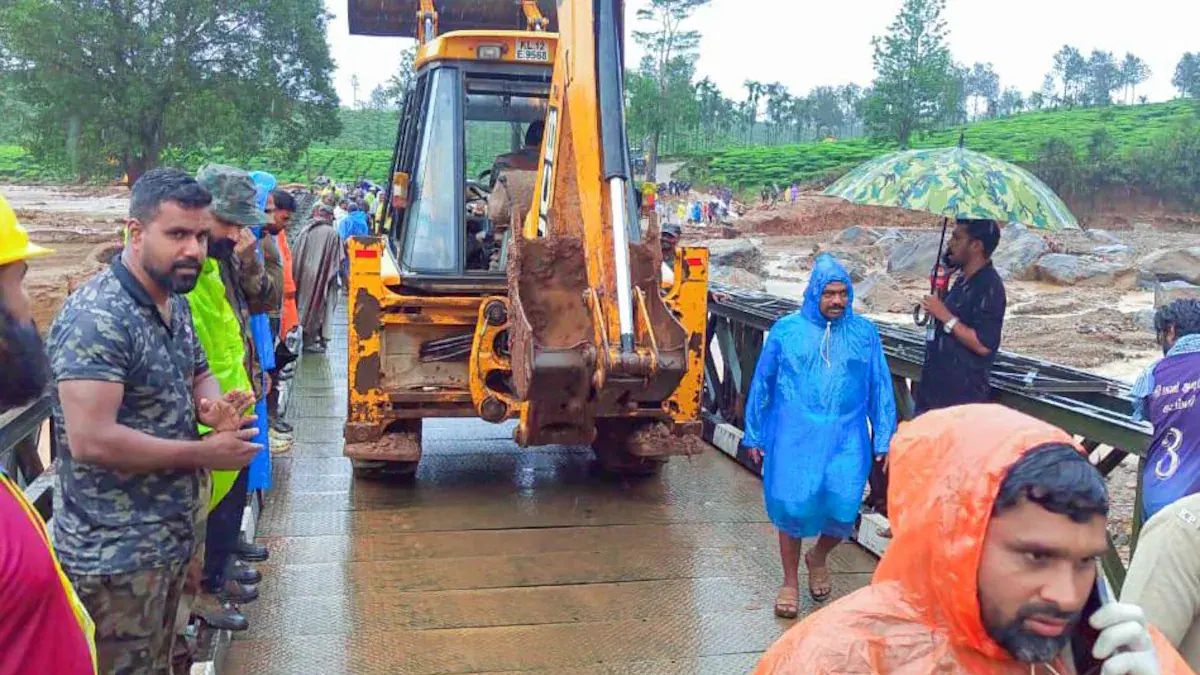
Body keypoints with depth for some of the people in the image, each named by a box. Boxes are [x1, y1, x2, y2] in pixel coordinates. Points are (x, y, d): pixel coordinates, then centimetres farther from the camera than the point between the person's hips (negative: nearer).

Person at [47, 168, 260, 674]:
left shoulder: (176, 305, 6)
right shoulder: (96, 316, -23)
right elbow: (91, 441, -30)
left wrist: (213, 405, -4)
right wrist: (205, 453, -21)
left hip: (172, 536, 9)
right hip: (115, 555, -9)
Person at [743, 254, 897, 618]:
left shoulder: (865, 333, 6)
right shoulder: (786, 330, 3)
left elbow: (881, 390, 9)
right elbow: (762, 384, 8)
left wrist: (884, 442, 5)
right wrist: (754, 437, 10)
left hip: (845, 439, 1)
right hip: (794, 437, -1)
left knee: (843, 507, -7)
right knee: (792, 506, -3)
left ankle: (818, 558, 28)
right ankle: (790, 583, 21)